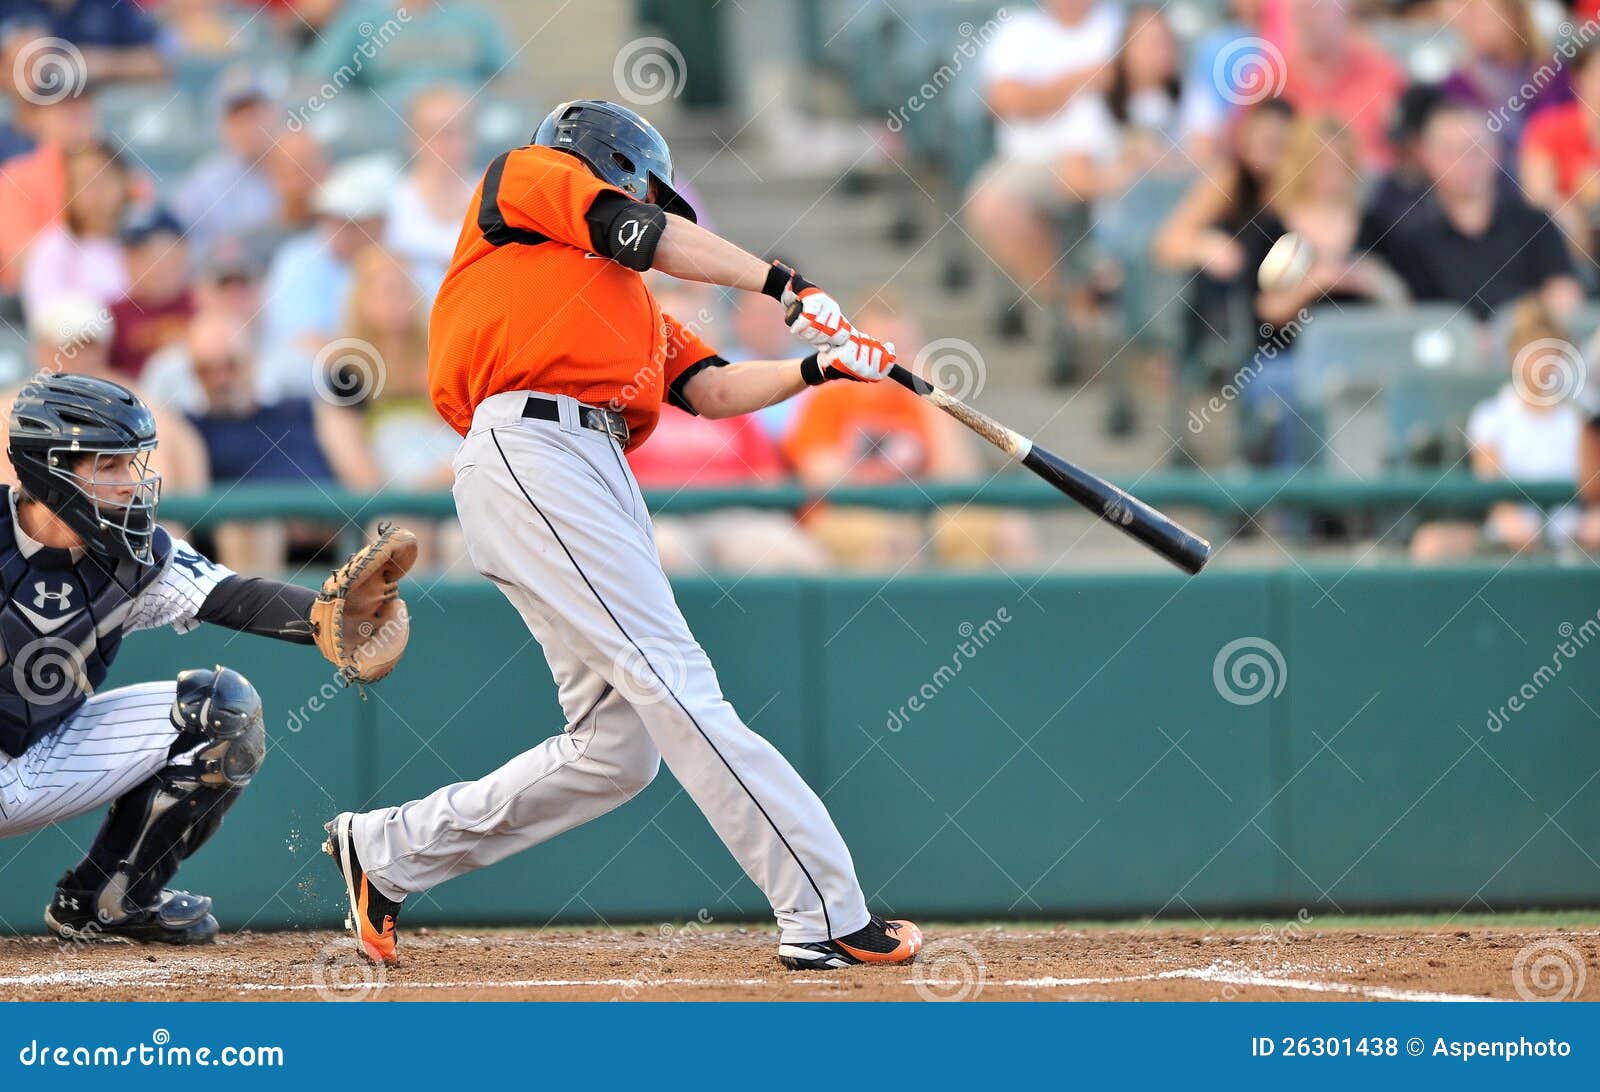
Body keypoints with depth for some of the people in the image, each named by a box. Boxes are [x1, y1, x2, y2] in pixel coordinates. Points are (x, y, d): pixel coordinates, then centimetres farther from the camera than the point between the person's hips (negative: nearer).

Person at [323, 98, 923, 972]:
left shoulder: (633, 307, 33)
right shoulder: (525, 175, 15)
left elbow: (711, 389, 19)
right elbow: (640, 235, 2)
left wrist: (816, 367, 5)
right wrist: (780, 285, 7)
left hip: (601, 473, 9)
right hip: (528, 449, -9)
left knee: (618, 749, 2)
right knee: (675, 683, -16)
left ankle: (387, 850, 16)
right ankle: (824, 915, -24)